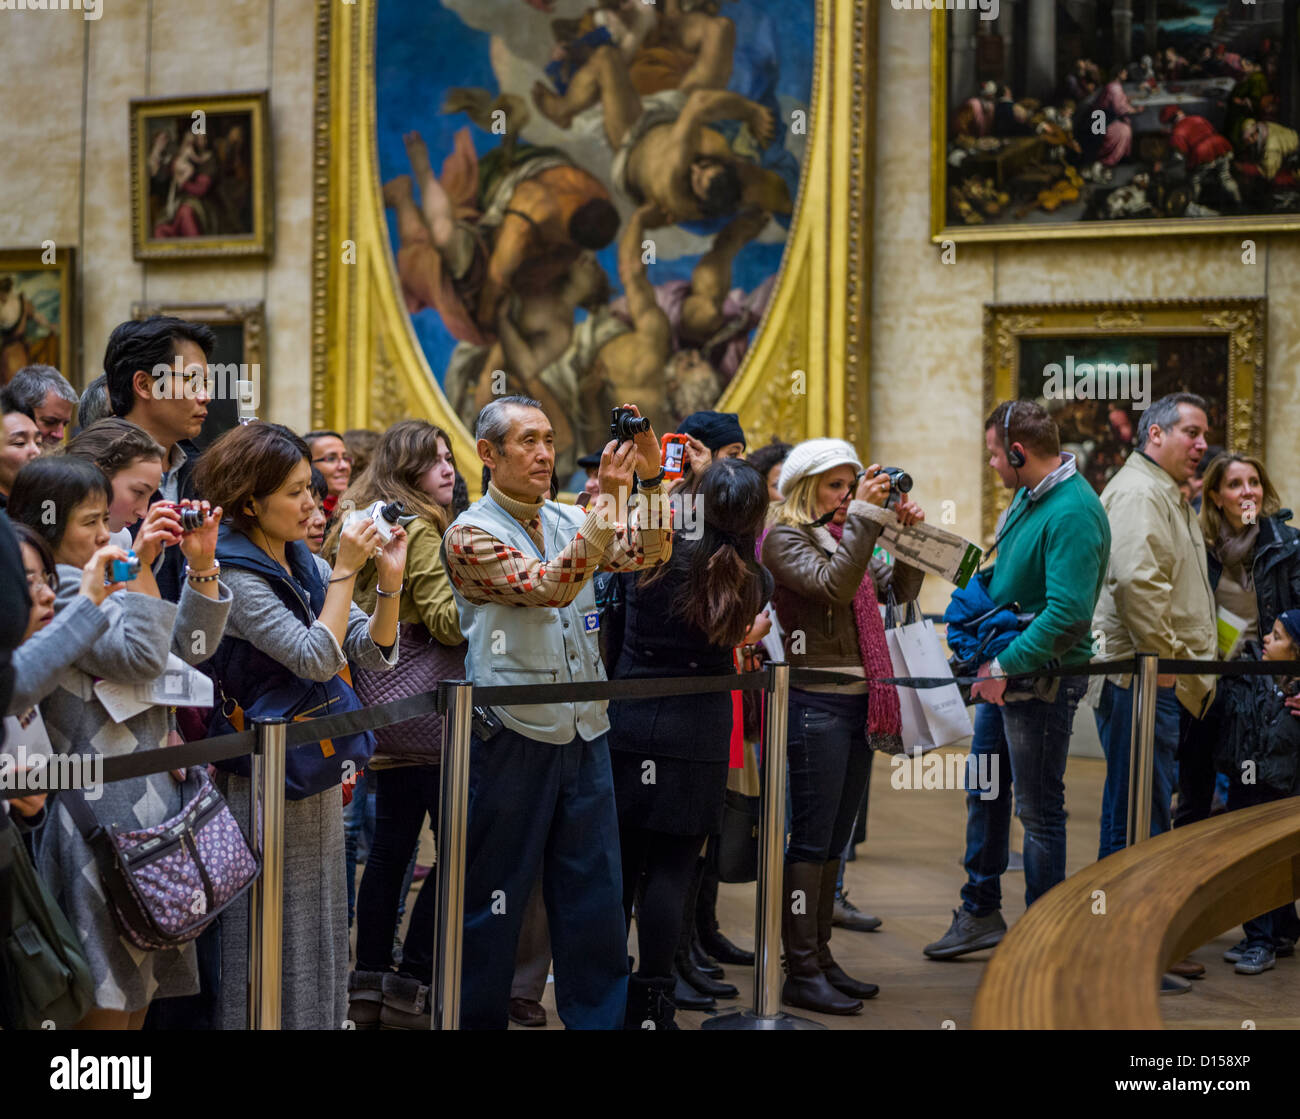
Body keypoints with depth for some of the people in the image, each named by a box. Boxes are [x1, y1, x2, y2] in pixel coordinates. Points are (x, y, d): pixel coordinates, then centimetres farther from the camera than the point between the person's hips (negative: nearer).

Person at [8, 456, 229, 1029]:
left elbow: (190, 646, 13)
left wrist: (201, 564, 1)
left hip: (153, 795, 9)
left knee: (142, 984, 14)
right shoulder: (56, 590, -12)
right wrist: (140, 567, -16)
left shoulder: (104, 583, 15)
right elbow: (140, 655, -20)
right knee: (106, 1000, -4)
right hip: (105, 804, -9)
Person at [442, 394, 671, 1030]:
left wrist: (651, 478, -9)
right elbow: (548, 585, -20)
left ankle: (599, 1017, 18)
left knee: (594, 893, 9)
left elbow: (649, 552, 6)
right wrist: (607, 502, -25)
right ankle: (479, 1019, 16)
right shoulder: (470, 534, -7)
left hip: (584, 732, 6)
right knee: (496, 896, 4)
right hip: (514, 734, -6)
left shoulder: (567, 522, 14)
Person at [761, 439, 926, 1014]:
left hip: (859, 703, 8)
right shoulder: (784, 539, -7)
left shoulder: (846, 537, 17)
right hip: (817, 702, -8)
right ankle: (801, 972, -2)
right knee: (812, 838, -6)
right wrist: (864, 515, -22)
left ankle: (820, 958, 19)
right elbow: (834, 584, -23)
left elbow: (901, 588, 17)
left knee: (835, 839, 12)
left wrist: (909, 534, 2)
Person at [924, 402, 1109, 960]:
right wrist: (980, 580, 8)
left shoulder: (1072, 513, -22)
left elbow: (1067, 613, -29)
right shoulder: (1028, 496, 9)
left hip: (1042, 679, -10)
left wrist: (1007, 667, -26)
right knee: (983, 789, 17)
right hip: (1003, 670, 10)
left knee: (1038, 809, 1)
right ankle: (980, 914, 30)